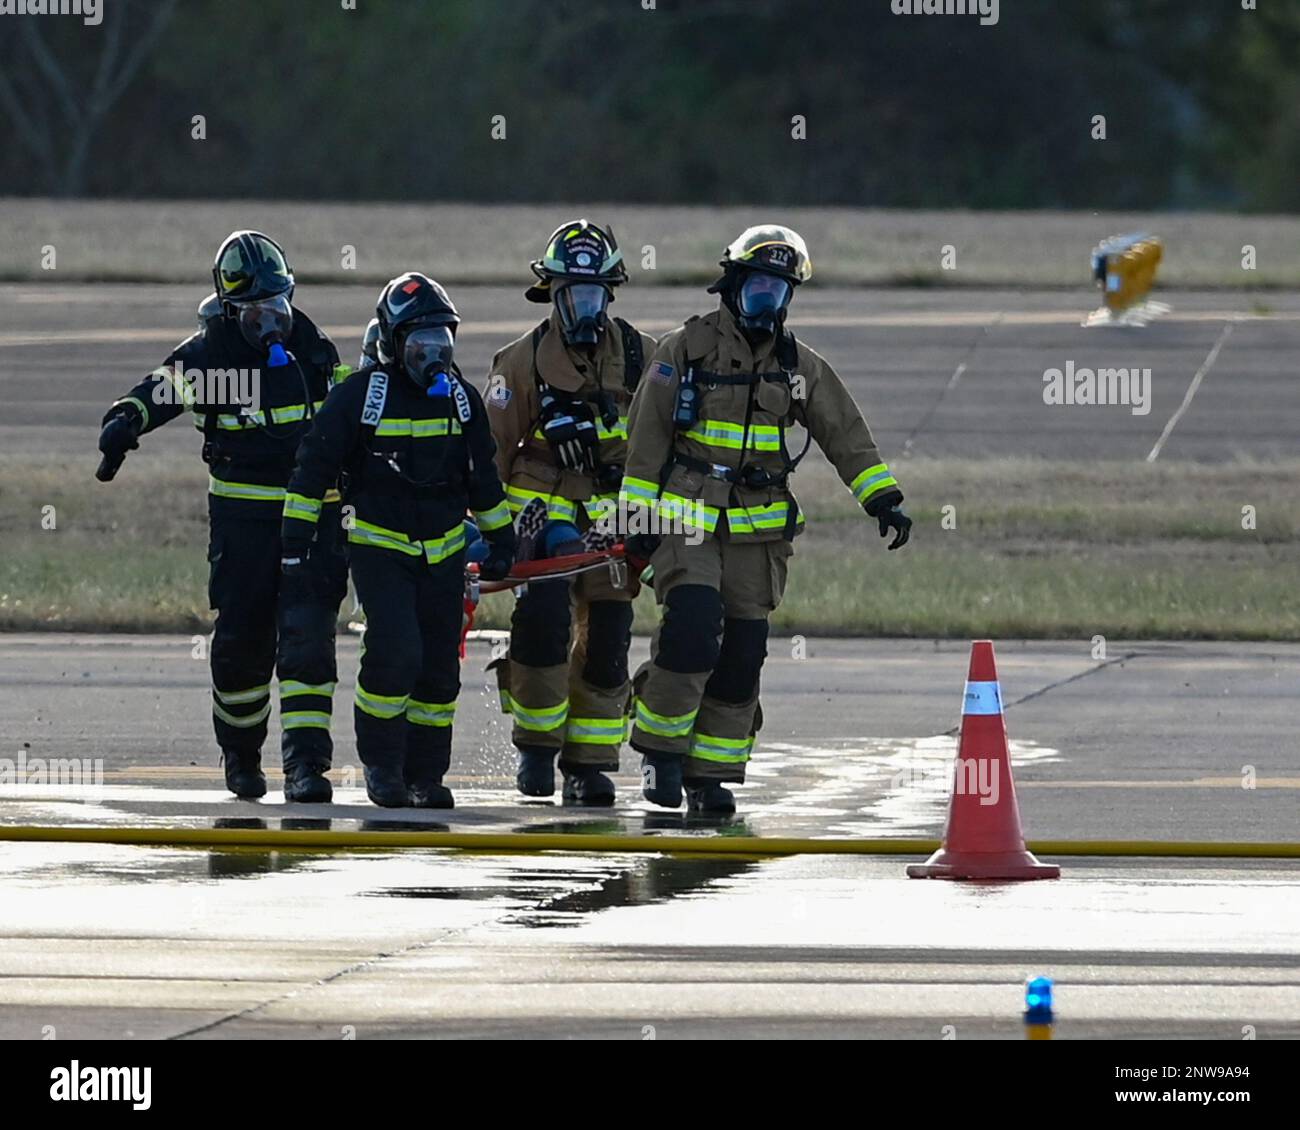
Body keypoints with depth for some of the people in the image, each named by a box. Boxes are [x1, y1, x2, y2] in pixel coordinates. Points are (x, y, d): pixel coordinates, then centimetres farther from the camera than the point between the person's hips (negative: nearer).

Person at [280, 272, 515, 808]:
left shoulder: (461, 399, 7)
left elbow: (484, 477, 19)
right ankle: (381, 763, -4)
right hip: (379, 547, -5)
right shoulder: (360, 395, -8)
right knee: (395, 652, -19)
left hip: (443, 553, 5)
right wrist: (295, 537, -9)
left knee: (439, 670, 4)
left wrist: (500, 540, 20)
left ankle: (425, 775, 15)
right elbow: (314, 465, -5)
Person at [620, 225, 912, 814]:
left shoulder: (799, 366, 10)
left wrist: (883, 498, -3)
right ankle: (659, 748, -5)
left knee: (741, 656, 2)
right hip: (685, 521, -4)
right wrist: (640, 515, -4)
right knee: (692, 631, -21)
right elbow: (646, 437, 0)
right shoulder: (684, 350, -1)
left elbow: (846, 434, 8)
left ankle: (710, 774, 10)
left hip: (756, 530, 4)